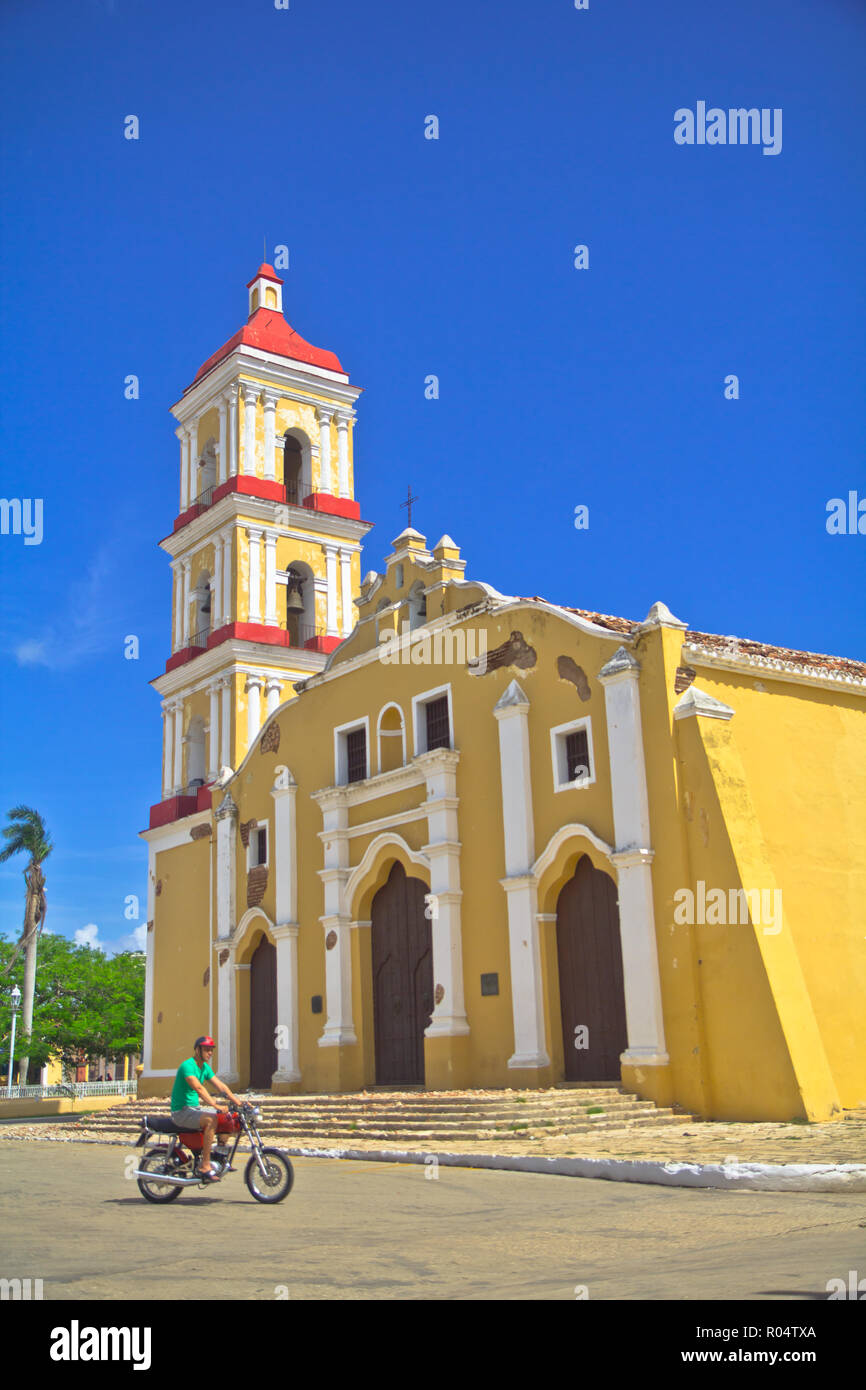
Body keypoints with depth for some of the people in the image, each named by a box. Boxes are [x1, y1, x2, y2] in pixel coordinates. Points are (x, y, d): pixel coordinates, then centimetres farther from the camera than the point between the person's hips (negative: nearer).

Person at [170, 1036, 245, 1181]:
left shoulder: (205, 1067, 10)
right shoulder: (187, 1066, -18)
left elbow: (220, 1086, 7)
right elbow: (198, 1088, -30)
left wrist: (239, 1103, -3)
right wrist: (215, 1105, -39)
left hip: (195, 1108, 9)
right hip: (181, 1111, -9)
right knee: (211, 1119, -32)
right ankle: (205, 1167, -30)